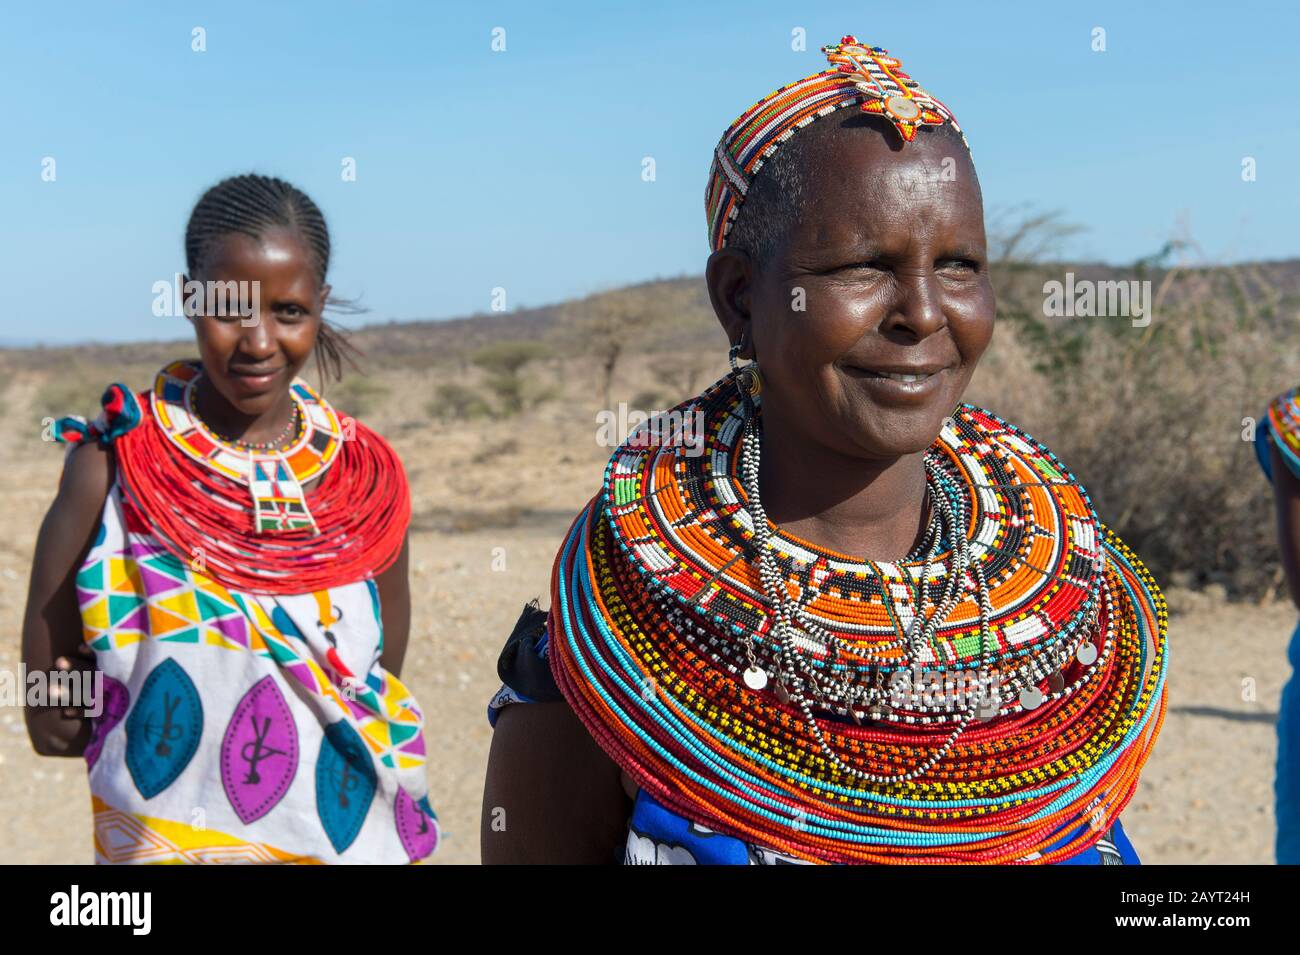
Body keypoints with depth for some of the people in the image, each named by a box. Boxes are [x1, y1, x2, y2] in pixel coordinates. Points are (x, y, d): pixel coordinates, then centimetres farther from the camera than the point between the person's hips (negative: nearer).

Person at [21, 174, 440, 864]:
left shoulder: (368, 477, -5)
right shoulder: (113, 463, -12)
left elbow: (381, 686, 5)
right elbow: (51, 719, -6)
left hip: (348, 839, 3)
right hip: (164, 838, -2)